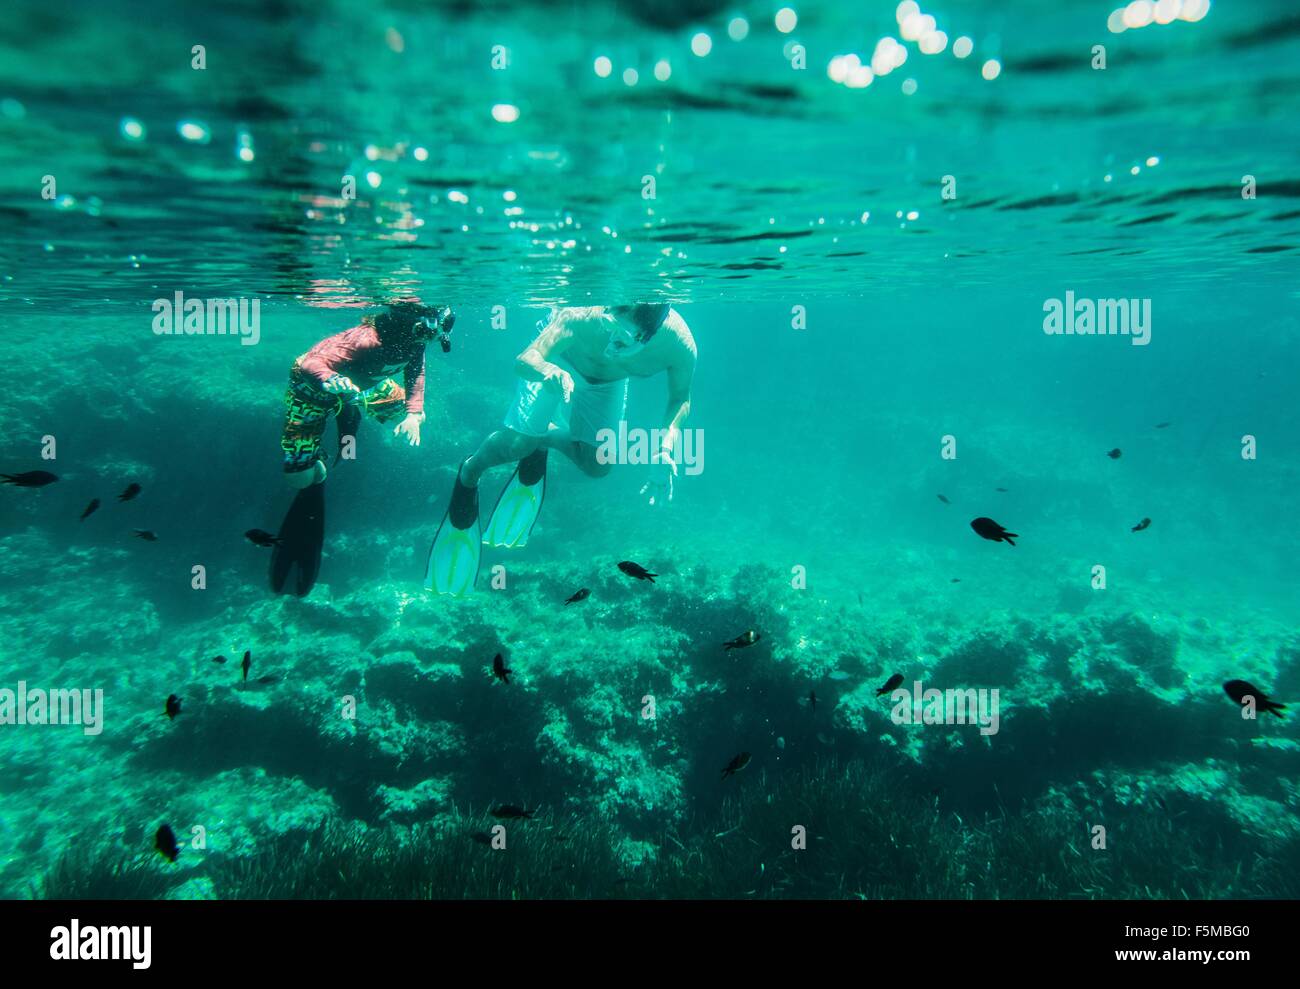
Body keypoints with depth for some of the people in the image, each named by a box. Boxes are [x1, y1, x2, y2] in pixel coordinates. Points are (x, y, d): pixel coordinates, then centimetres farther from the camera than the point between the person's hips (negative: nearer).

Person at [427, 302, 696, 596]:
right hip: (558, 361, -3)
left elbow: (680, 398, -19)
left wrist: (667, 448, -34)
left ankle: (543, 440, 38)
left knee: (596, 465, 6)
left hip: (608, 382, 3)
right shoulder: (583, 317, -46)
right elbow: (525, 359, -47)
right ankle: (469, 474, 23)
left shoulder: (679, 343, -38)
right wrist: (549, 372, -70)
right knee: (515, 443, -11)